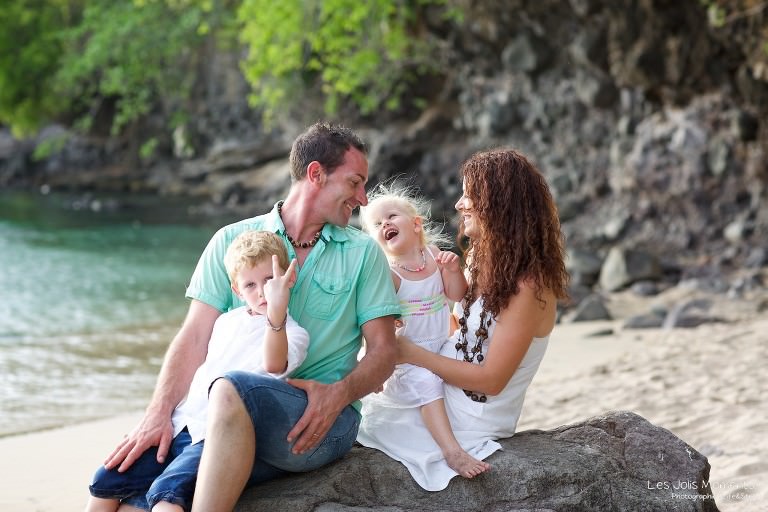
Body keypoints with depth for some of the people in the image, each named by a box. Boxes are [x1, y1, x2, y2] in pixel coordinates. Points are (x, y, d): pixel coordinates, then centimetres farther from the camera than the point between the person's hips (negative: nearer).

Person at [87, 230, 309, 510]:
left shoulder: (293, 333, -4)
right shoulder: (226, 322, 18)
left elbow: (274, 365, -28)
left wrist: (276, 311, -45)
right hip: (180, 424, 7)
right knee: (105, 482, -2)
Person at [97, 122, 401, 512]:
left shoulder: (363, 253, 11)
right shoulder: (233, 241, 11)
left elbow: (383, 349, 6)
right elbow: (195, 337, 3)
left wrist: (340, 393, -15)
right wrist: (158, 414, -13)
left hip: (322, 420, -1)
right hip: (225, 421, 1)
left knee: (232, 390, -35)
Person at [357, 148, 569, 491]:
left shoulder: (528, 287, -22)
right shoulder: (485, 261, 5)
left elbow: (490, 380, -22)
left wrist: (413, 354, -17)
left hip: (471, 420, -8)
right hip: (442, 394, 8)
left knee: (354, 426, -2)